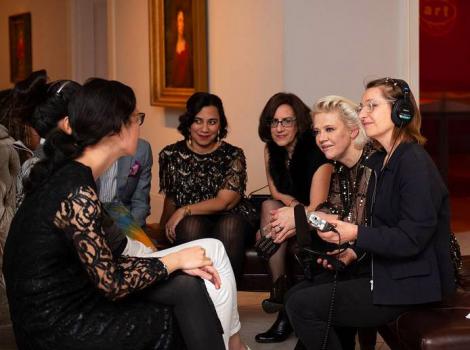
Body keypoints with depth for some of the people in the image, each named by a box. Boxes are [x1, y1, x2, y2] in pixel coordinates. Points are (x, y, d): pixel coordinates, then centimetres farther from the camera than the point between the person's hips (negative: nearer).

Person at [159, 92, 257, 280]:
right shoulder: (171, 155, 6)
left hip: (232, 218, -1)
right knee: (191, 226, -35)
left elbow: (224, 201, -10)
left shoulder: (233, 156, 0)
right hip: (190, 224, 1)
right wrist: (166, 228, 10)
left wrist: (184, 211, -15)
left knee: (229, 226, -36)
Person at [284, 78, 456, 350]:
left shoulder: (414, 162, -17)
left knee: (301, 305, -13)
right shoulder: (381, 160, 14)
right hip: (387, 272, 10)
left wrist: (356, 234, -30)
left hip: (412, 285, -10)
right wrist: (354, 253, 3)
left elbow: (412, 238, -23)